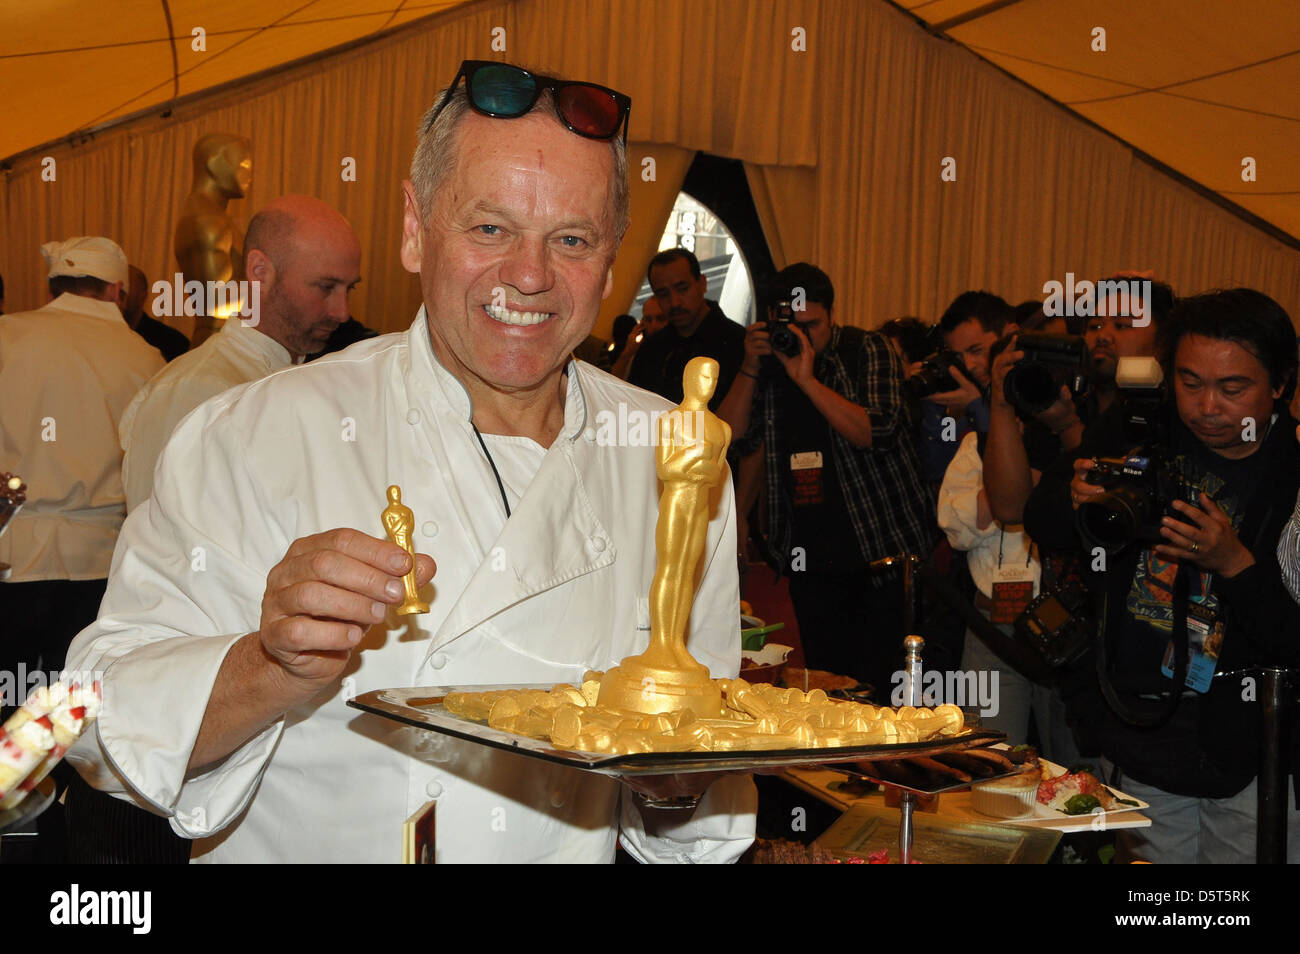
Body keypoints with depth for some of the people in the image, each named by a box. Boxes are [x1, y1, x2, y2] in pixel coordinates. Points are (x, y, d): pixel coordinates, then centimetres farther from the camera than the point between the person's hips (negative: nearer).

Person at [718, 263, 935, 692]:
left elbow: (876, 432, -18)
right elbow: (732, 439, 3)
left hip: (882, 549, -4)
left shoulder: (868, 351, -3)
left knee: (881, 682, -4)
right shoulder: (769, 361, 8)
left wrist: (807, 379, -22)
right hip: (809, 556, 4)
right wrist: (749, 368, -7)